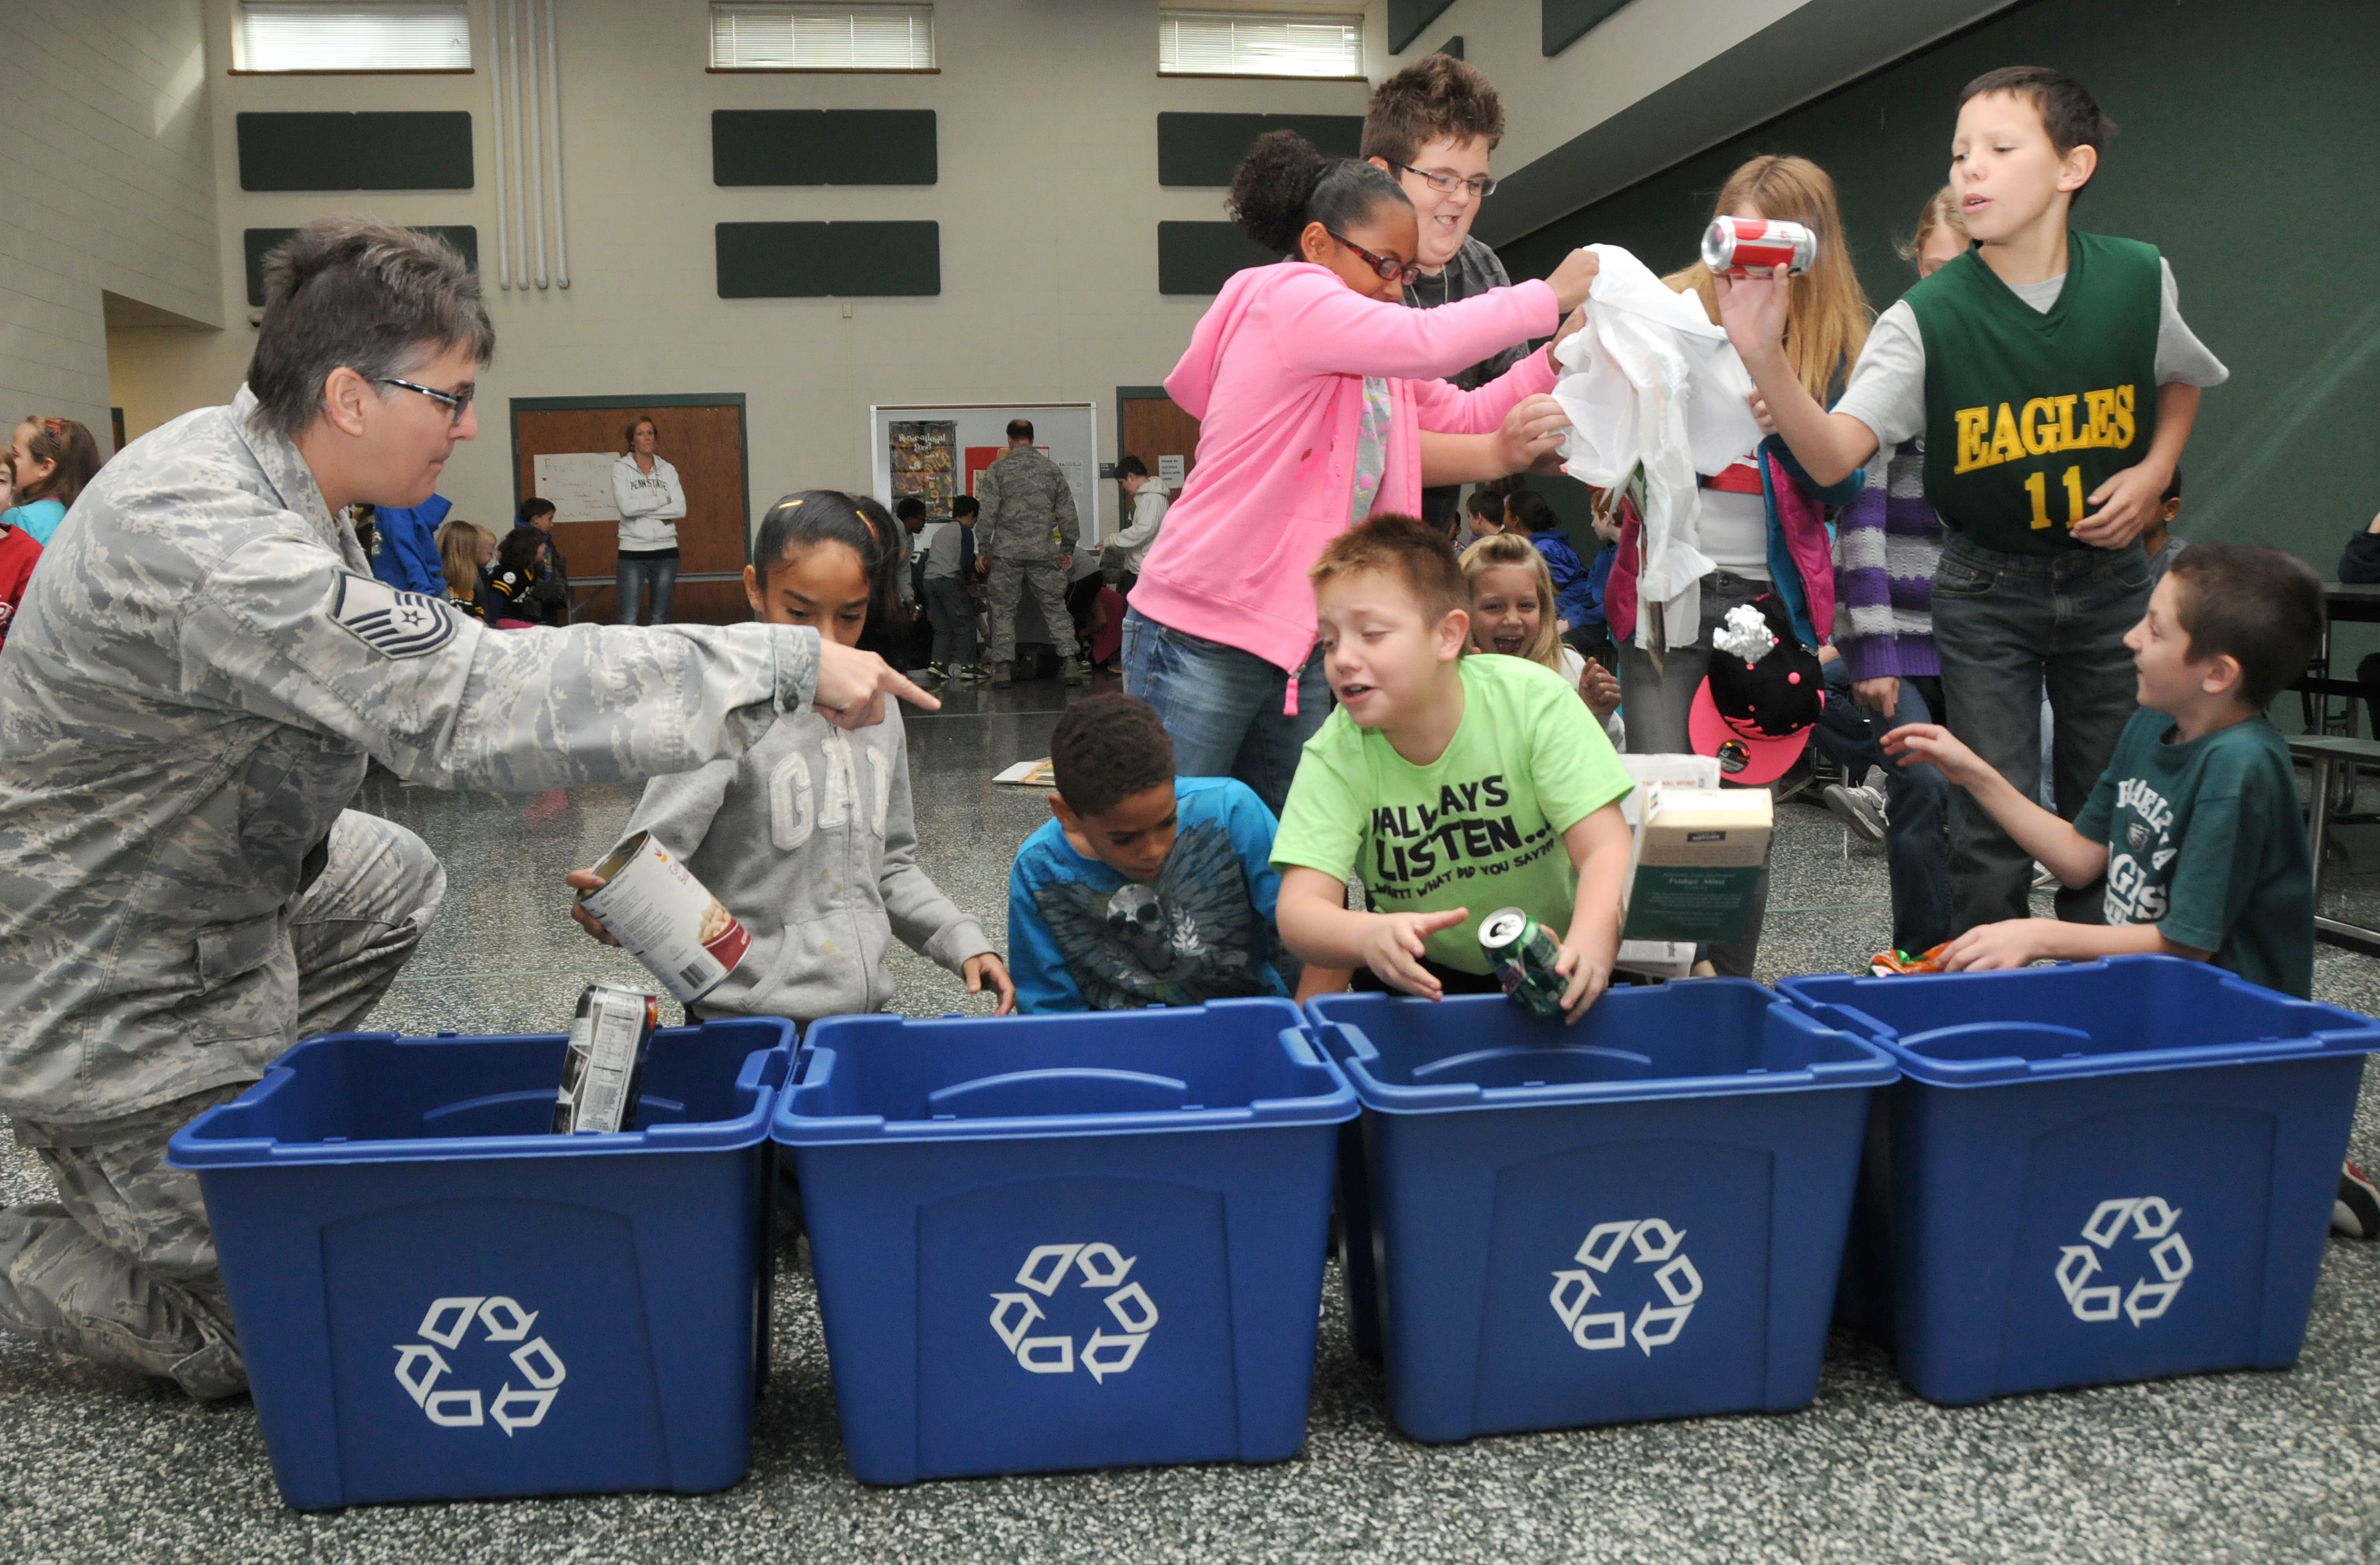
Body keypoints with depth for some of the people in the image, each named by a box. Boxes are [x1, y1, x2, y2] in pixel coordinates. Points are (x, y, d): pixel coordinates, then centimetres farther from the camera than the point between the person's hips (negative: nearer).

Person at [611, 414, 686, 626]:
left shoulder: (667, 470, 9)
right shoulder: (621, 469, 1)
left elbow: (680, 509, -4)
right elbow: (627, 507, -14)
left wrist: (642, 508, -10)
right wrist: (662, 500, -6)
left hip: (666, 550, 3)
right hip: (633, 551, -3)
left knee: (660, 619, 10)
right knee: (628, 620, -7)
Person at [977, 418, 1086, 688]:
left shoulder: (997, 470, -1)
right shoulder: (1053, 469, 7)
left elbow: (988, 513, -6)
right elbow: (1067, 513, 8)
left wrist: (983, 549, 2)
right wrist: (1067, 549, 15)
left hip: (1007, 553, -1)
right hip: (1044, 552, 2)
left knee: (1004, 610, 6)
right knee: (1056, 608, 6)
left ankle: (1003, 668, 2)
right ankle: (1070, 663, -1)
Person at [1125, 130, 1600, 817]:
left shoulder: (1373, 350, 17)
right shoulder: (1286, 297, -11)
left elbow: (1460, 415, 19)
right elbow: (1427, 343, -22)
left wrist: (1561, 355, 7)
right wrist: (1548, 295, -10)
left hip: (1301, 641, 9)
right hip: (1200, 637, -9)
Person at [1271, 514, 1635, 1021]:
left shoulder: (1534, 701, -17)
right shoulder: (1336, 753, -16)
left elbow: (1609, 850, -20)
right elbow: (1300, 908, -23)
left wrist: (1590, 945, -42)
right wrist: (1371, 936, -47)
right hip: (1420, 975, 0)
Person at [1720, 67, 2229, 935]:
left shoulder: (2140, 280, -7)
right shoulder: (1927, 318, -16)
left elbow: (2181, 381, 15)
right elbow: (1832, 457, -28)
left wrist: (2153, 473, -3)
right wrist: (1765, 358, -42)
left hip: (2108, 573, 3)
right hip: (1986, 585, -2)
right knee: (1995, 826, -3)